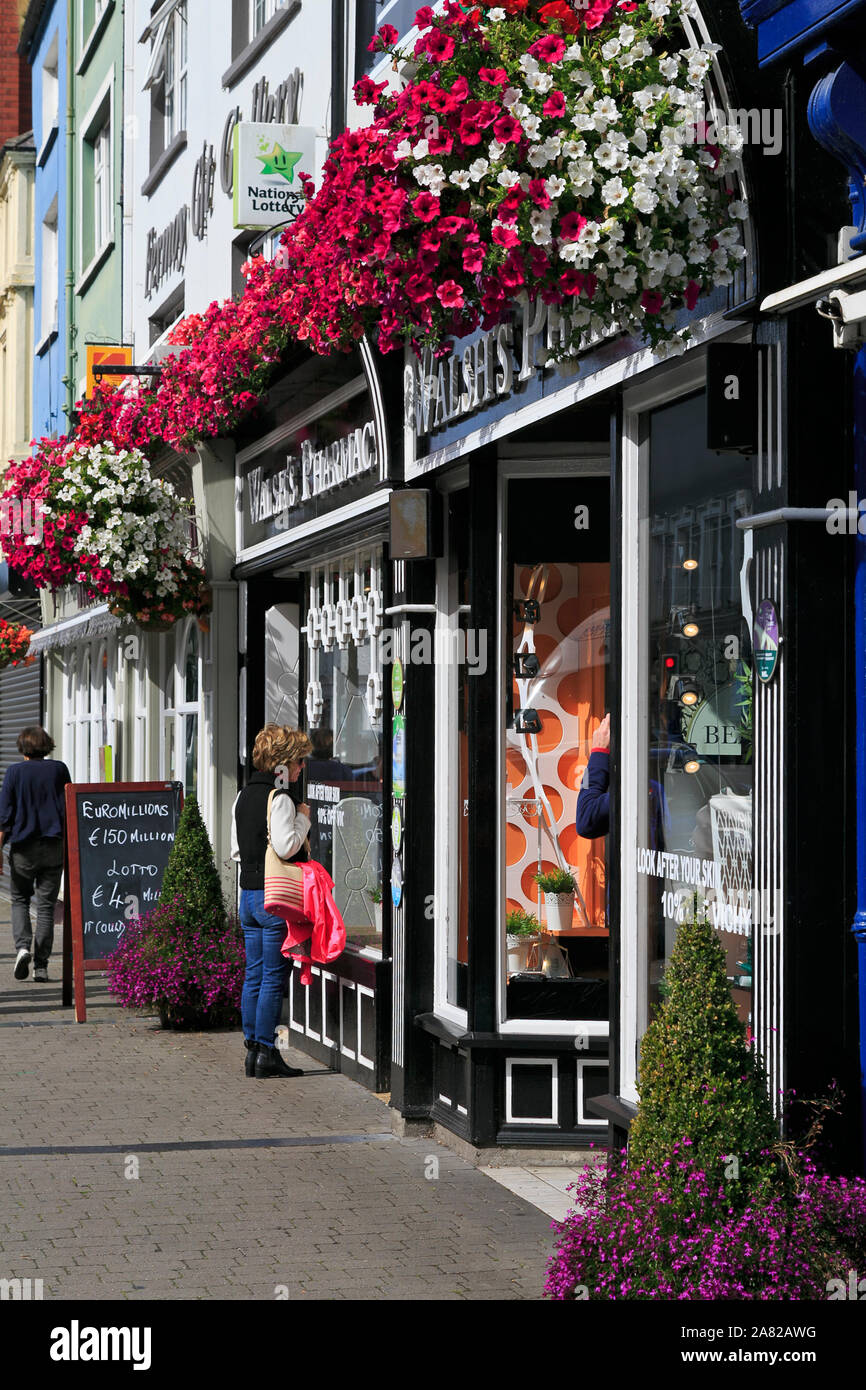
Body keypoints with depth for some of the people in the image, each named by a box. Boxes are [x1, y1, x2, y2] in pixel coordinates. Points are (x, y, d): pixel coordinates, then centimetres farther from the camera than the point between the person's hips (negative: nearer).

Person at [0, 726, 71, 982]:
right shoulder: (59, 769, 2)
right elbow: (69, 809, 7)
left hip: (23, 848, -1)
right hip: (54, 846, 1)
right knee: (46, 905, 5)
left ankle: (23, 946, -9)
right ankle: (41, 965, 2)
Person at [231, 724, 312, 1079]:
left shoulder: (243, 797, 13)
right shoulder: (279, 799, -14)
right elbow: (286, 846, -21)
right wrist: (303, 819, -7)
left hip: (249, 894, 8)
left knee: (253, 976, 10)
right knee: (274, 977, -4)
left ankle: (251, 1049, 13)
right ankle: (266, 1053, -2)